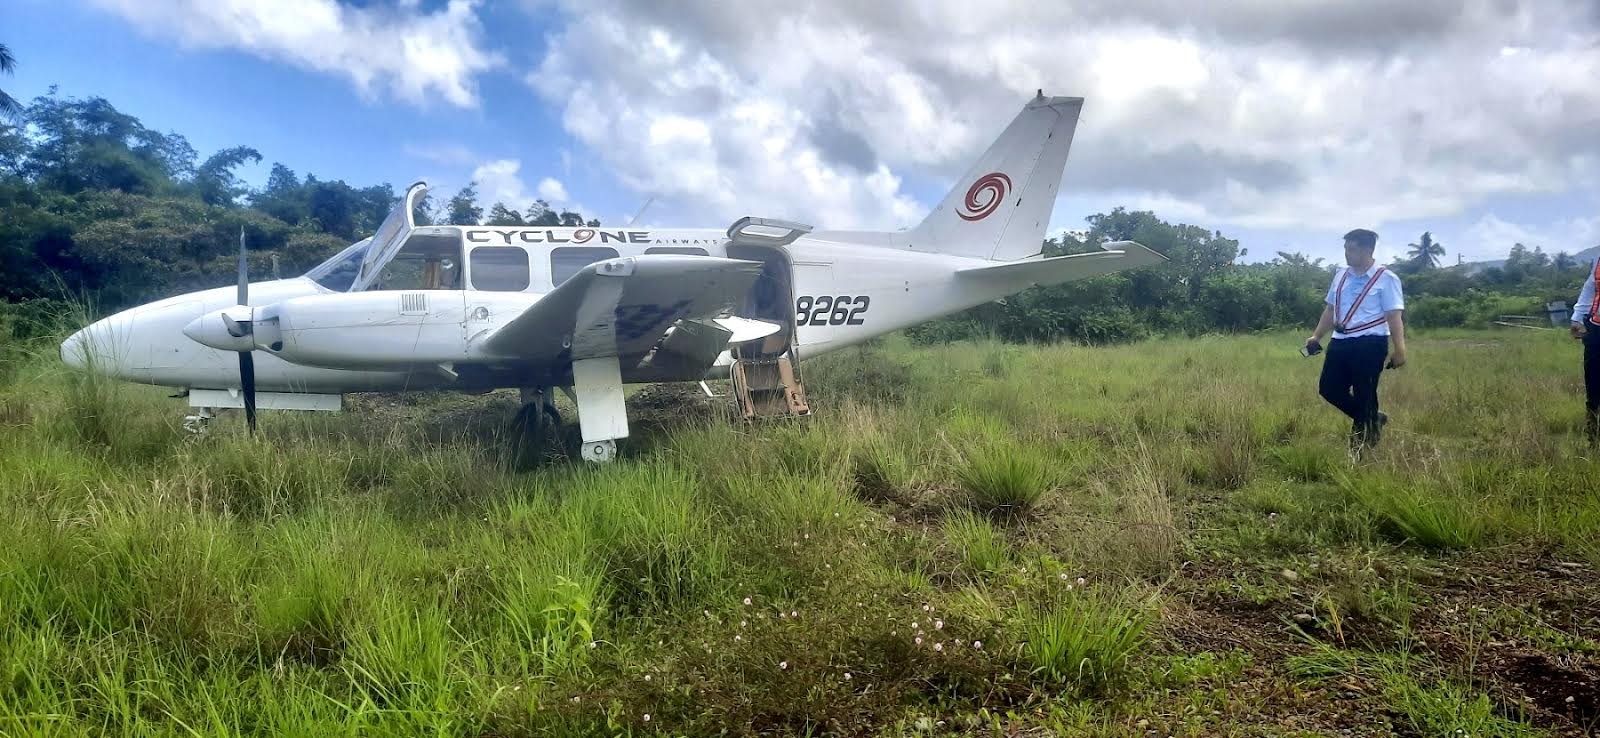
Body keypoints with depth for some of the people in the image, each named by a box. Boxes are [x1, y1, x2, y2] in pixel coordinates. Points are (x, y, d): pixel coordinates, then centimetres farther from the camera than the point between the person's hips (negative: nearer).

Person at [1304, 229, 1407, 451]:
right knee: (1329, 388, 7)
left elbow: (1394, 317, -11)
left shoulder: (1385, 278, -7)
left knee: (1364, 395, -1)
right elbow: (1330, 309, 19)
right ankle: (1372, 420, 28)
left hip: (1370, 343, -7)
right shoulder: (1341, 276, 12)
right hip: (1341, 341, 7)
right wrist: (1316, 337, 16)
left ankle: (1361, 446, 12)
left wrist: (1399, 350, -17)